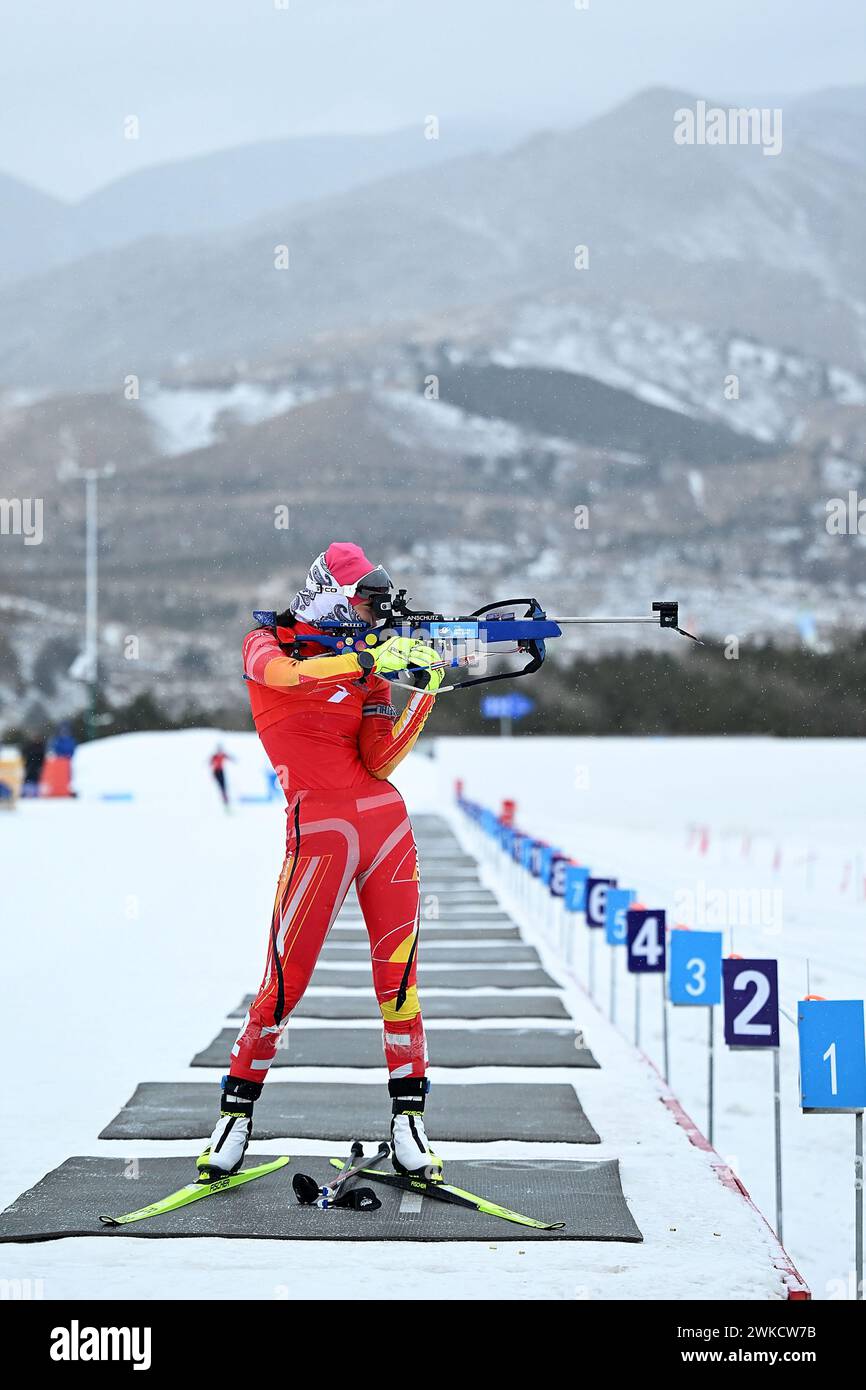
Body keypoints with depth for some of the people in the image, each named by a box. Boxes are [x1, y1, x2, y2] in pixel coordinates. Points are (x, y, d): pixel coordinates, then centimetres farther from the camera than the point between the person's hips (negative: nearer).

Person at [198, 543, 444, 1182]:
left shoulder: (366, 665, 14)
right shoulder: (268, 644, 5)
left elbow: (379, 761, 2)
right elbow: (282, 674, -22)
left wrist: (424, 688, -7)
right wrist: (369, 660, -24)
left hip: (387, 819, 5)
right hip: (320, 828, -4)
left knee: (398, 974, 2)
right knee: (286, 979, -5)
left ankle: (409, 1117, 8)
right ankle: (238, 1113, 9)